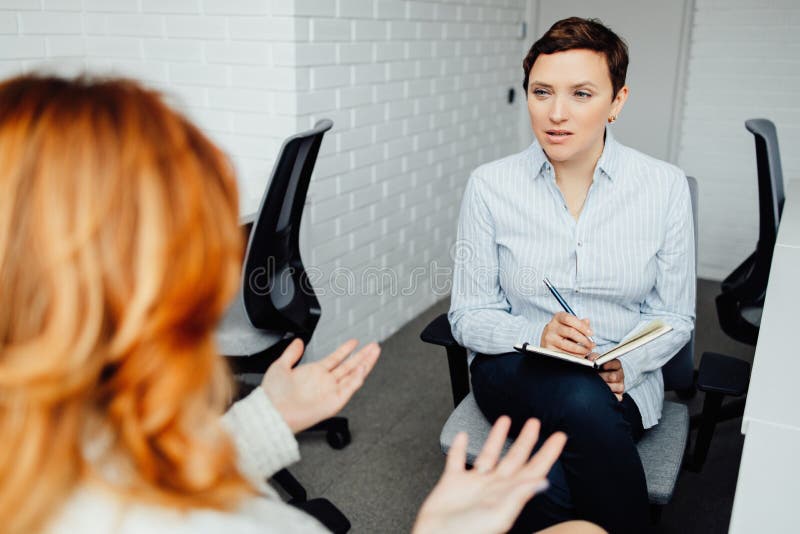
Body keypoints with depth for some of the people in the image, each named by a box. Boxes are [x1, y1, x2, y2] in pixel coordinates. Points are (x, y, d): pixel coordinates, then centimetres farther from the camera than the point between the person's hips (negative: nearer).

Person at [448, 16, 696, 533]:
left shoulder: (665, 186, -4)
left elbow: (675, 316, 3)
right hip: (516, 372, 0)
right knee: (582, 401, -35)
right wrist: (538, 335, -21)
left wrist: (626, 365, -17)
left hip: (622, 381, 0)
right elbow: (468, 315, -2)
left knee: (551, 485, -31)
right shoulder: (491, 185, -5)